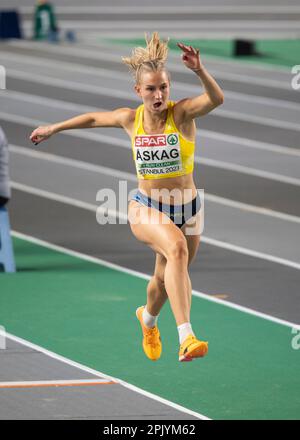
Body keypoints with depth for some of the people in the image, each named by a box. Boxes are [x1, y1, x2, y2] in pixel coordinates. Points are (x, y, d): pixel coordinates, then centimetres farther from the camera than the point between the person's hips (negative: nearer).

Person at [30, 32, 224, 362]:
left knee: (167, 278, 17)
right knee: (176, 247, -33)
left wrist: (199, 71, -50)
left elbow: (216, 99, -34)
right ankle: (186, 337, -42)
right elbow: (95, 118, 16)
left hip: (186, 209, 1)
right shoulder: (130, 119, -5)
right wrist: (54, 128, 27)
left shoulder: (182, 113, -13)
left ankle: (148, 318, 56)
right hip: (146, 208, -1)